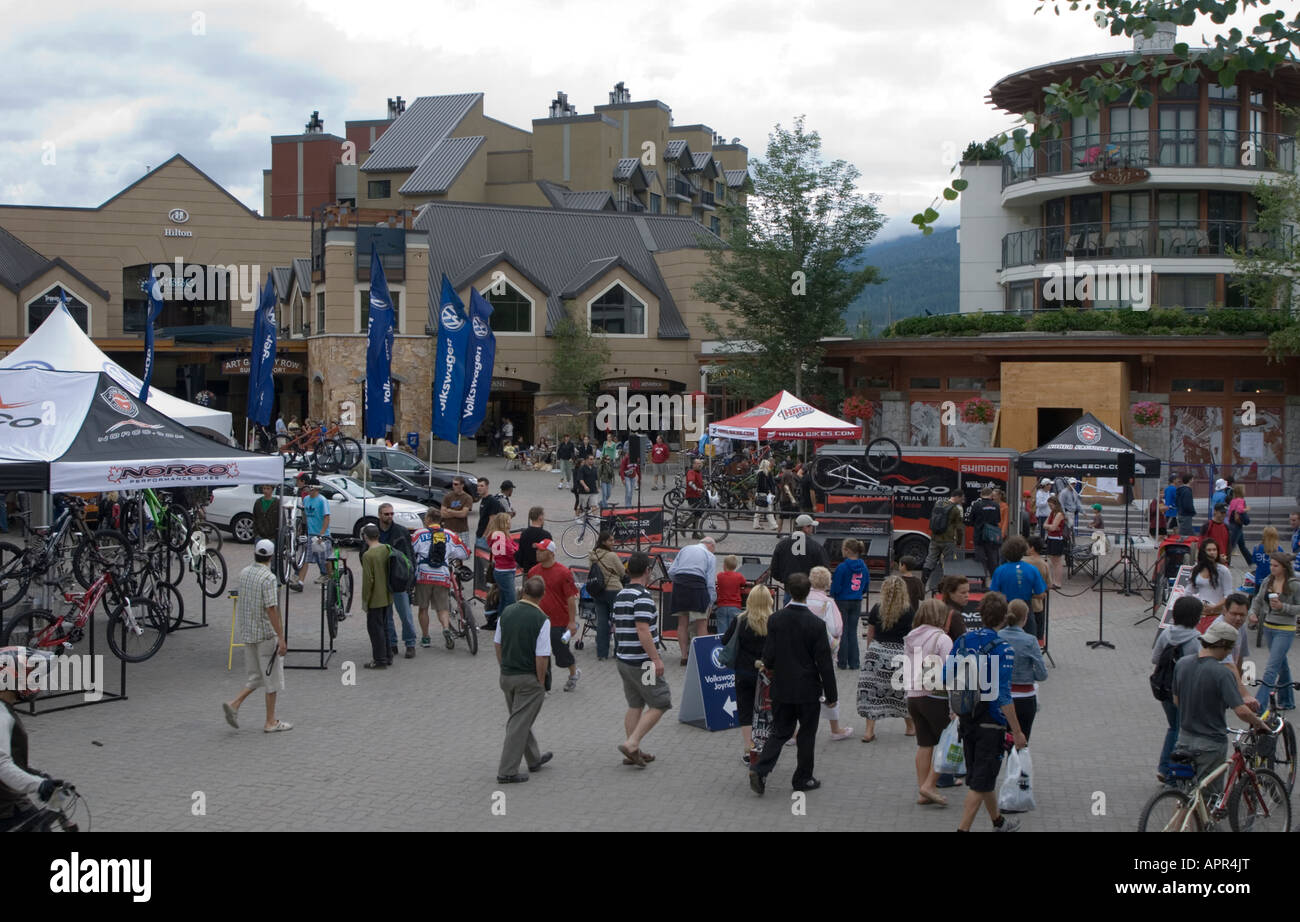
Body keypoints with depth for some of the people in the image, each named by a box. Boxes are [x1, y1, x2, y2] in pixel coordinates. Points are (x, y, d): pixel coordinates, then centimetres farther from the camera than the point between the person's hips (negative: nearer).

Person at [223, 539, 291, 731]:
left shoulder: (244, 573, 6)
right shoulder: (268, 578, -18)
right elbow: (271, 610, -22)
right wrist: (281, 639, -20)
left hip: (247, 632, 7)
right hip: (266, 634, -7)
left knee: (257, 676, 17)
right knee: (272, 678, 4)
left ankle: (234, 704, -1)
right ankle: (271, 722, 9)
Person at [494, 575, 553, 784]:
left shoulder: (507, 612, 0)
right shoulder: (541, 620, -18)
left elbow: (497, 644, 8)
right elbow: (542, 657, -20)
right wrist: (541, 683, -8)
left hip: (506, 676, 6)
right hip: (528, 678, -6)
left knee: (519, 719, 21)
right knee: (520, 724, 0)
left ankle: (534, 758, 39)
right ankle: (507, 771, 0)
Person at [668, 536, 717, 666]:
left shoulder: (685, 549, 20)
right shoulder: (710, 556, 10)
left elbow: (671, 572, 11)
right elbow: (711, 583, 1)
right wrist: (711, 602, 5)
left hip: (679, 585, 4)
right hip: (697, 585, -4)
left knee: (682, 623, 12)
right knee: (701, 623, 3)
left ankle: (684, 656, 16)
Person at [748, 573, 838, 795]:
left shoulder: (775, 620, -7)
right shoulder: (816, 624, -15)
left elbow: (768, 655, -4)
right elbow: (824, 663, -12)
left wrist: (770, 668, 21)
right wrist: (831, 694, -4)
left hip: (781, 688, 3)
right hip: (808, 689, -3)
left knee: (780, 731, 12)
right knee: (806, 735, 11)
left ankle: (760, 770, -5)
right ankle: (802, 779, 19)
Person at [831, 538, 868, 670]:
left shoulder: (842, 567, -18)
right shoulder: (863, 567, 0)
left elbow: (836, 588, -16)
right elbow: (866, 587, 7)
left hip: (843, 602, -5)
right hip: (857, 603, 5)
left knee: (842, 632, 7)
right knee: (853, 632, 13)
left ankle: (842, 662, 11)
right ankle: (854, 662, 12)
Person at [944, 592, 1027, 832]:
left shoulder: (963, 640, 0)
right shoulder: (1002, 649, -18)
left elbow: (946, 678, 4)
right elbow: (1003, 696, -22)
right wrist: (1017, 732, -16)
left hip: (966, 719, 7)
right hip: (991, 722, -7)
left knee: (980, 775, 21)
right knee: (980, 781, 0)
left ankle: (999, 822, 39)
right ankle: (962, 829, -5)